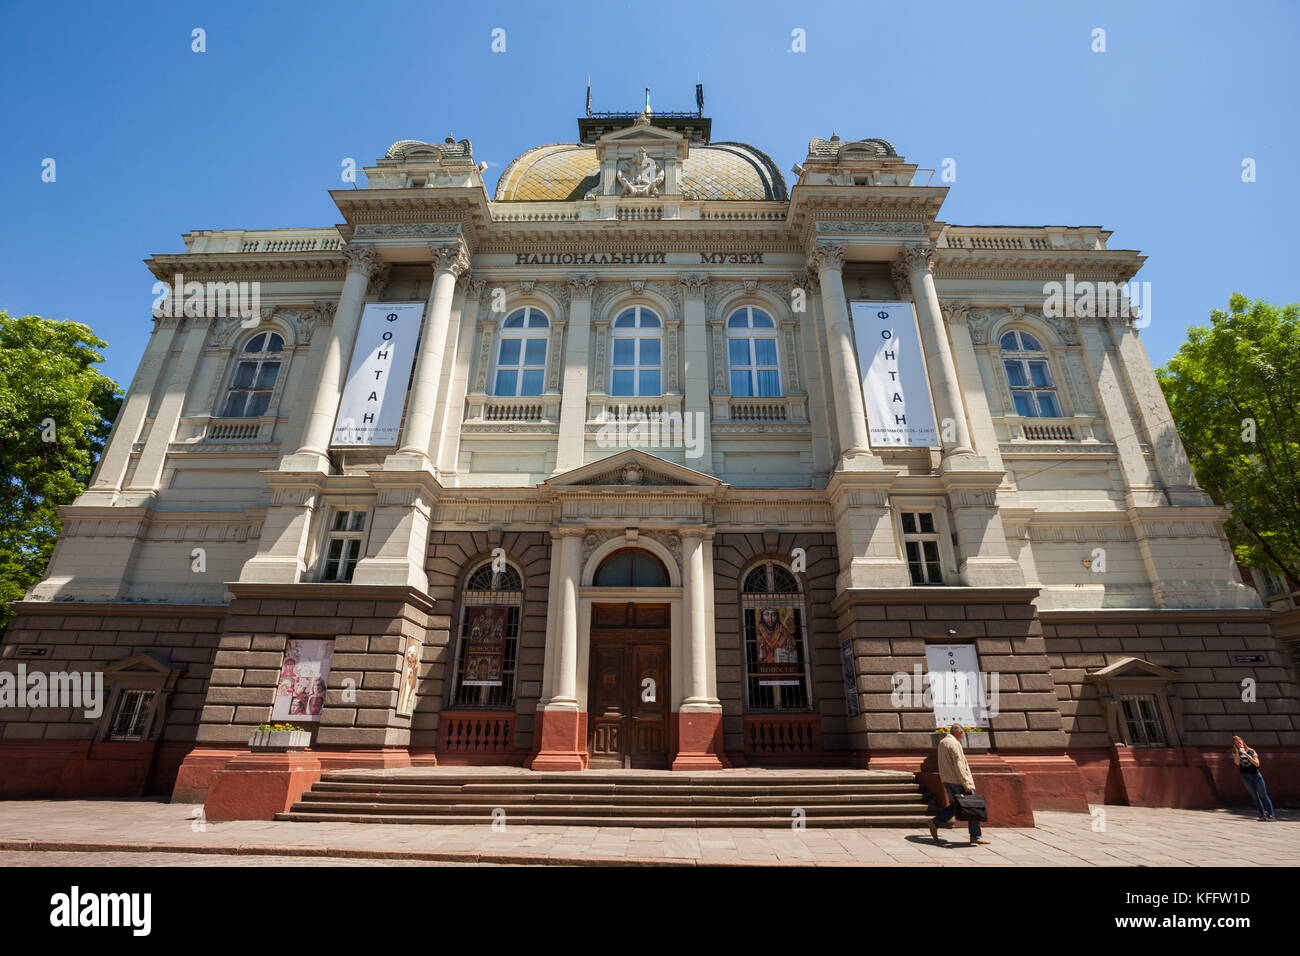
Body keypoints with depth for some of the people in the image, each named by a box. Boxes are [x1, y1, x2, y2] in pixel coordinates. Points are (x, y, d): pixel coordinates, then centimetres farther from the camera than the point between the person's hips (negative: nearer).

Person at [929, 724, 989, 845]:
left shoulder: (942, 743, 14)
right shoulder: (954, 744, -15)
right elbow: (959, 765, -20)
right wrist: (966, 784, -18)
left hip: (947, 781, 9)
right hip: (958, 781, -9)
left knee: (953, 805, 14)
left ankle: (935, 823, 7)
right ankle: (976, 836, 8)